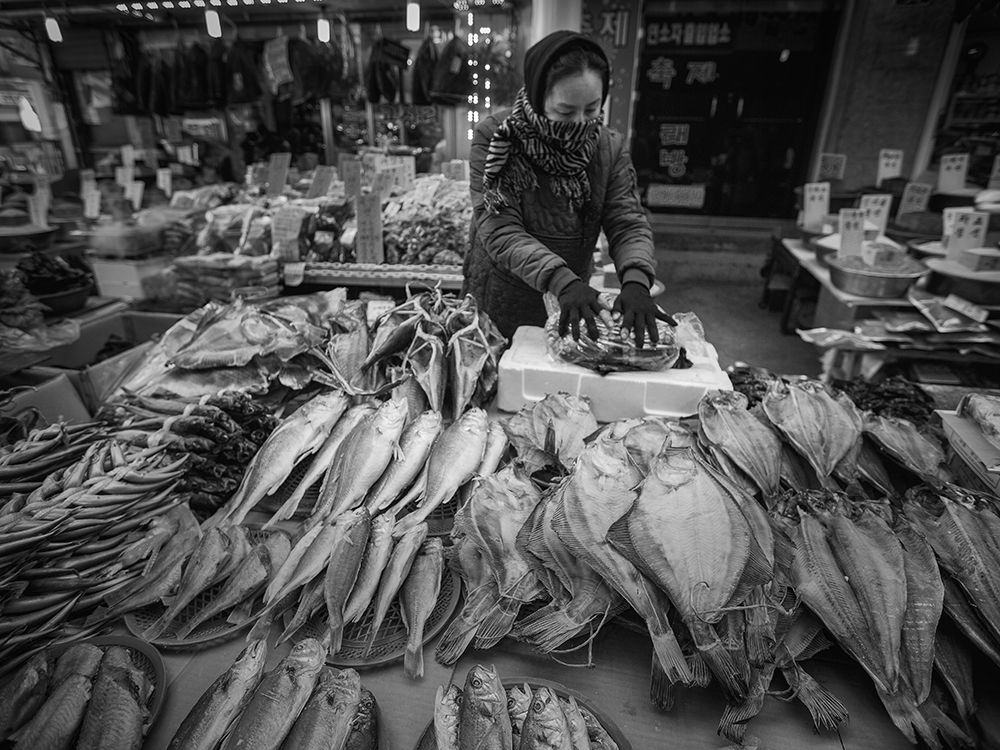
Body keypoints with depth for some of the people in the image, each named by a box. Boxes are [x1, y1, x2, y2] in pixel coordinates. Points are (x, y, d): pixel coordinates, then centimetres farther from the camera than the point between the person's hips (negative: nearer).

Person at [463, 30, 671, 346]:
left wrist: (636, 281, -31)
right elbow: (498, 230, -24)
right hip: (498, 305, -2)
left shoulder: (610, 147, -4)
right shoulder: (493, 138, -15)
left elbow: (628, 223, -9)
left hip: (570, 309, 3)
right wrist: (561, 280, -38)